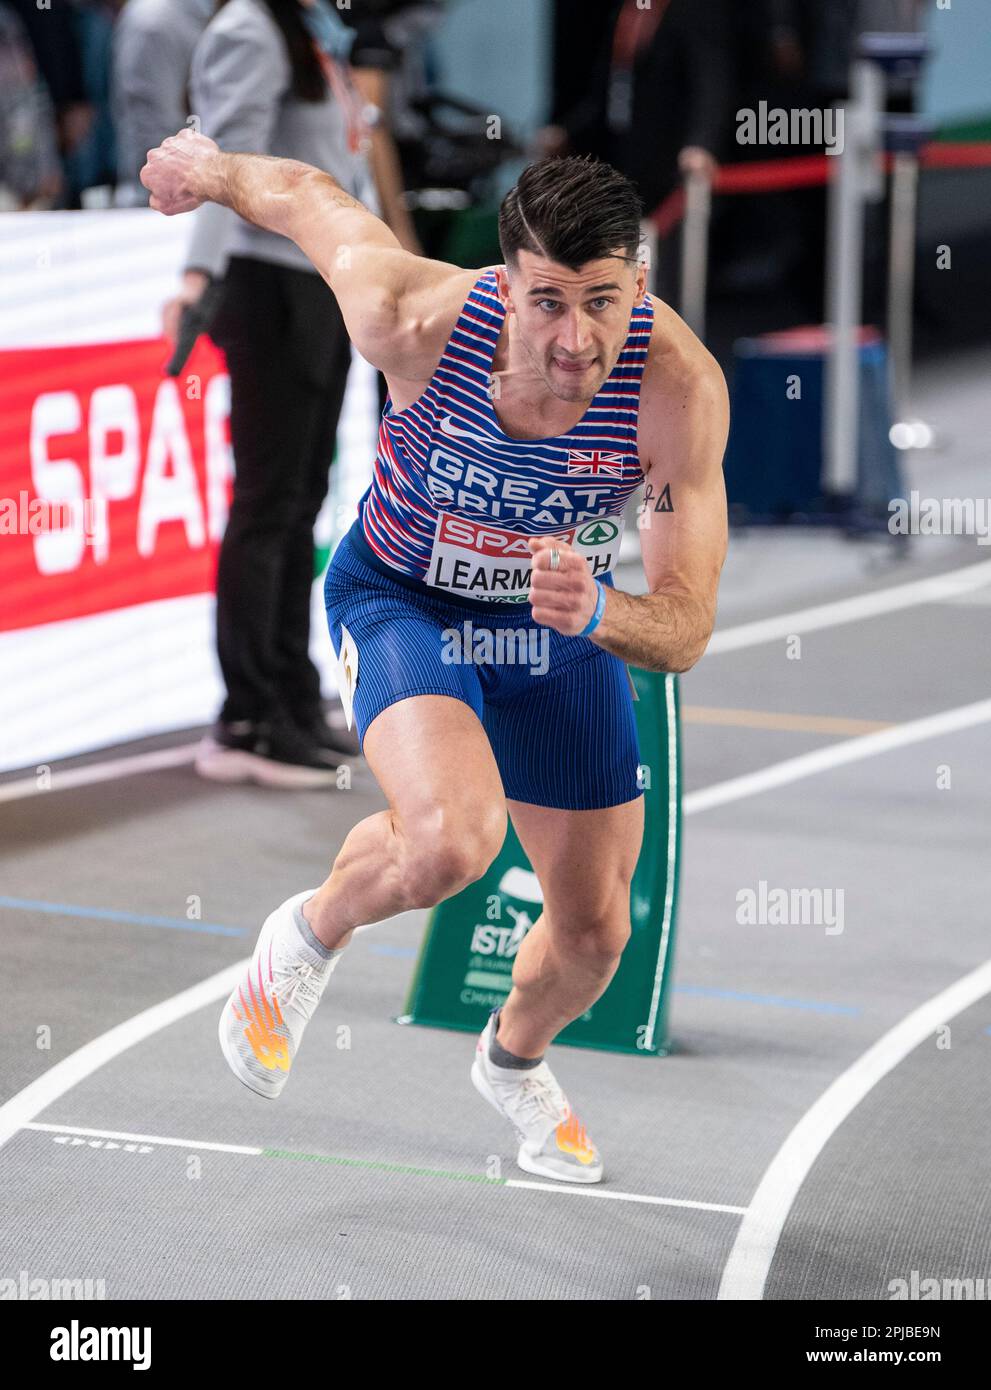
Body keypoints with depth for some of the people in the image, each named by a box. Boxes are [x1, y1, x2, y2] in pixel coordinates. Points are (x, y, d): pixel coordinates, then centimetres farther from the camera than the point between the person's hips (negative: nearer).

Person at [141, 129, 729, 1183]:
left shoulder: (679, 385, -33)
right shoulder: (419, 317, -35)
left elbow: (686, 631, -29)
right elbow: (308, 196, -15)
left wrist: (594, 612, -50)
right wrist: (214, 169, 5)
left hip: (564, 618, 3)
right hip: (403, 595, -3)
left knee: (594, 931, 12)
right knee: (452, 839, -32)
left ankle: (513, 1061, 49)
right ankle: (311, 934, 4)